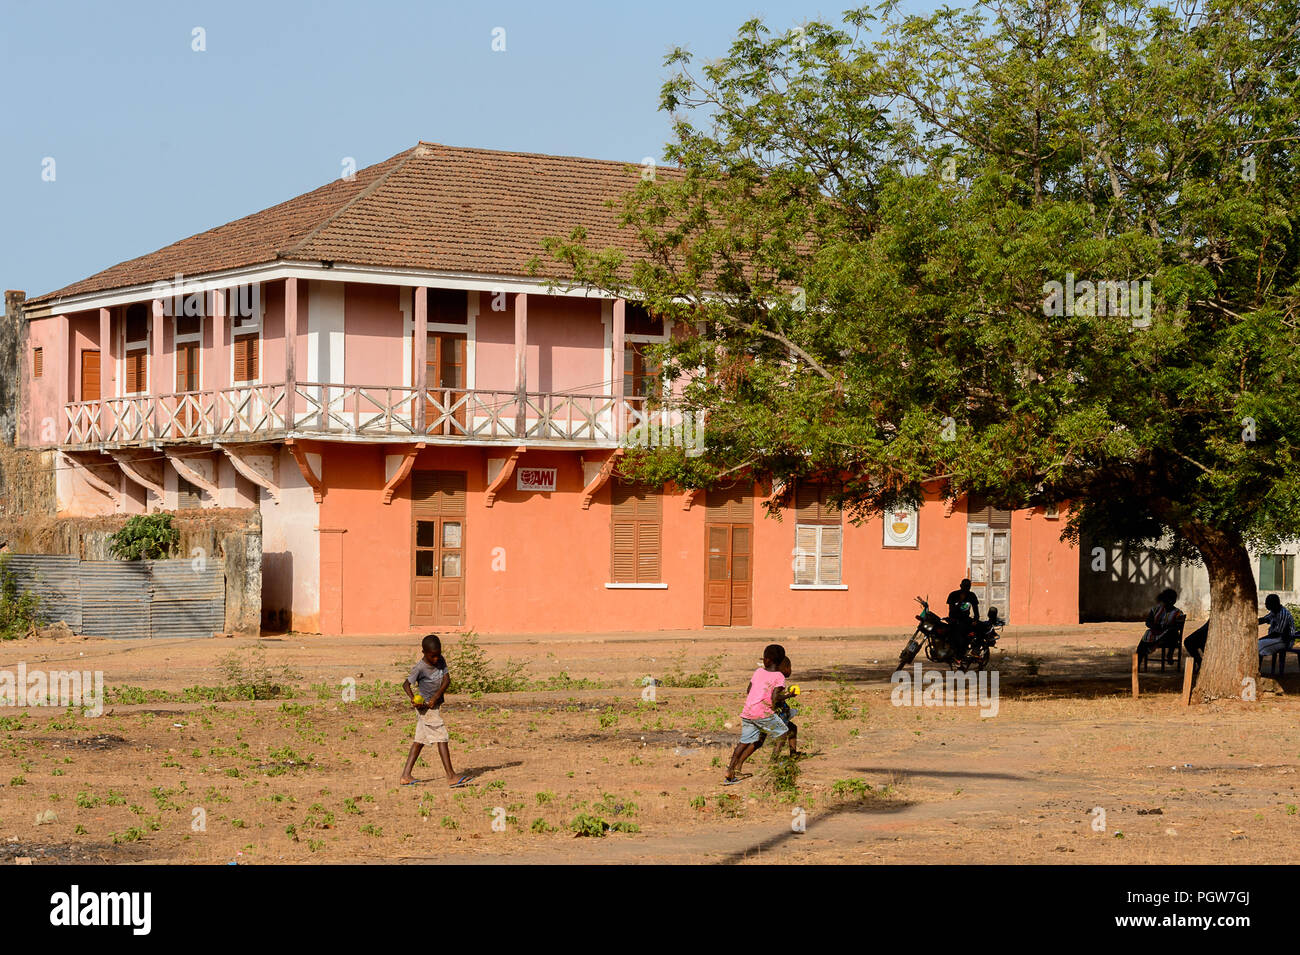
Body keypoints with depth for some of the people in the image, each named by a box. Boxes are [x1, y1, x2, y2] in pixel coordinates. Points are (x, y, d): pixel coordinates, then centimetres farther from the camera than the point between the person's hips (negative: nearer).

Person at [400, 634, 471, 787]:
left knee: (420, 740, 10)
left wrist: (436, 697, -18)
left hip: (436, 704, 7)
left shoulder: (440, 661, 0)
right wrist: (412, 698, -32)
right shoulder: (420, 667, -18)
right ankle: (451, 777, -13)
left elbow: (447, 679, -5)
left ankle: (406, 775, 16)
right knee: (442, 738, -11)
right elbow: (406, 684, -15)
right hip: (426, 706, -7)